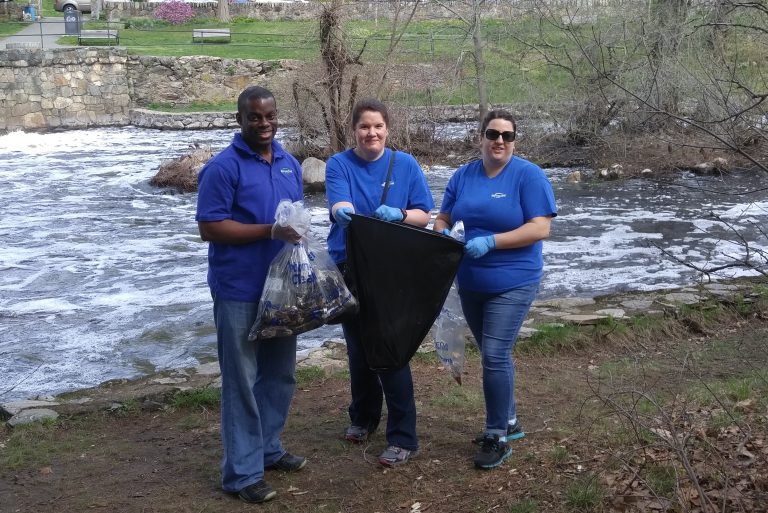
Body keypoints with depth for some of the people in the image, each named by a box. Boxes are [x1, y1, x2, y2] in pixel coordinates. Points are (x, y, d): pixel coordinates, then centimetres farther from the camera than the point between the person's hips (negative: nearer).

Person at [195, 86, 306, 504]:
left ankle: (268, 448, 34)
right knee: (241, 382, 0)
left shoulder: (290, 164, 11)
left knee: (279, 375, 17)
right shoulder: (223, 167, -12)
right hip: (240, 291, -7)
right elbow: (209, 228, -17)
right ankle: (241, 473, 8)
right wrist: (269, 231, -23)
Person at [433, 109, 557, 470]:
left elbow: (540, 228, -17)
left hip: (512, 283, -6)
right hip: (470, 284, 6)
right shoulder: (463, 176, 6)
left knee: (494, 357, -10)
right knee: (495, 356, 17)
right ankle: (509, 422, 32)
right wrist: (442, 233, -15)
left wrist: (490, 242, -24)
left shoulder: (528, 175, -10)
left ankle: (497, 437, 4)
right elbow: (443, 218, 10)